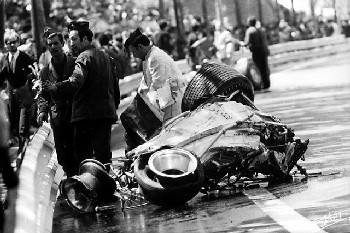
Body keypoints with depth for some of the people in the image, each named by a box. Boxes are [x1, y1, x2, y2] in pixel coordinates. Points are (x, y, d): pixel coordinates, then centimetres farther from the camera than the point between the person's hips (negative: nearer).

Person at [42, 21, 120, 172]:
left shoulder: (84, 57, -9)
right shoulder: (107, 57, 17)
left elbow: (76, 81, -28)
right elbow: (115, 86, 24)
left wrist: (56, 87, -38)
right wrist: (114, 107, 30)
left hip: (86, 114, -7)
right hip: (107, 113, 7)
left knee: (83, 156, -4)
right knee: (103, 153, 9)